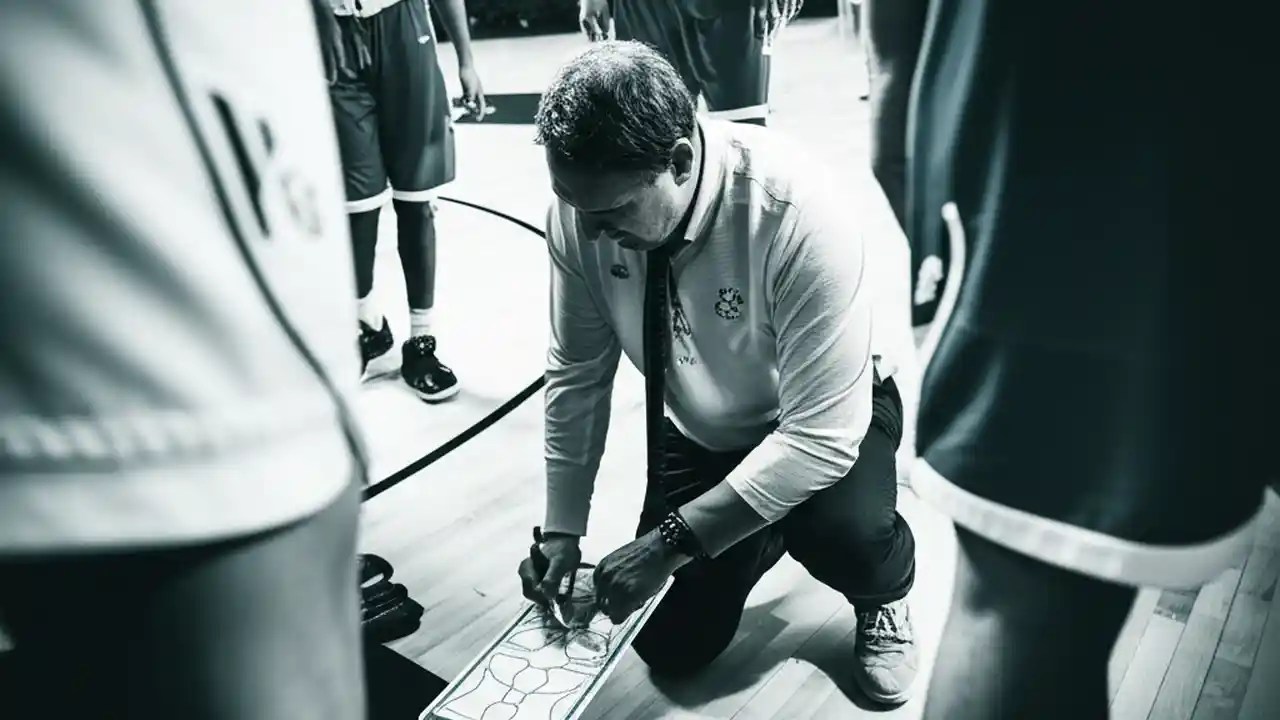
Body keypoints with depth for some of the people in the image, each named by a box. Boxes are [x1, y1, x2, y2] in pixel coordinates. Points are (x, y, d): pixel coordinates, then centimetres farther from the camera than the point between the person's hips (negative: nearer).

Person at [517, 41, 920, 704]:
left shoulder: (794, 211, -36)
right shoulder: (582, 209, -22)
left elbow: (823, 435, -34)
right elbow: (576, 373, -9)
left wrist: (671, 540, -34)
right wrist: (562, 529, -11)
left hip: (827, 420, -3)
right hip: (700, 433, 4)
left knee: (847, 536, -36)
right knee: (672, 648, 2)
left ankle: (883, 591, 3)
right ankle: (756, 536, 31)